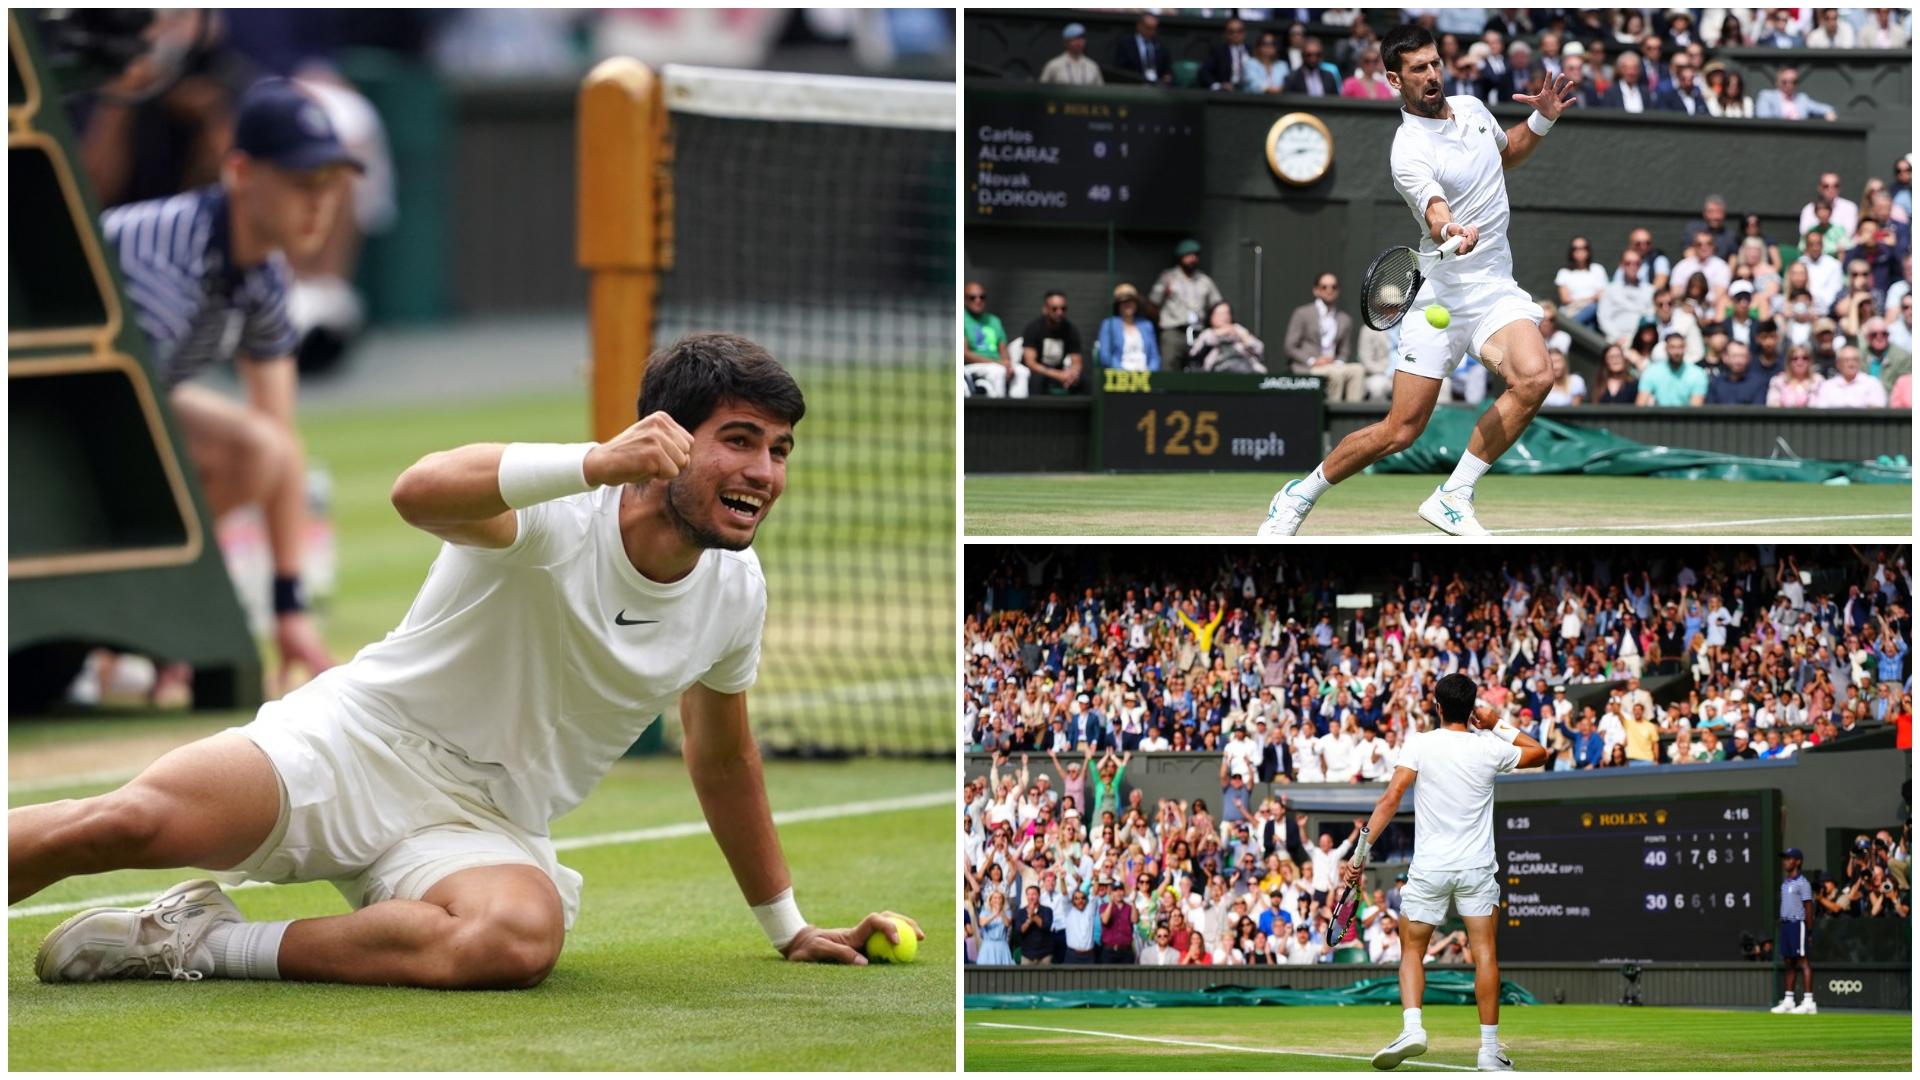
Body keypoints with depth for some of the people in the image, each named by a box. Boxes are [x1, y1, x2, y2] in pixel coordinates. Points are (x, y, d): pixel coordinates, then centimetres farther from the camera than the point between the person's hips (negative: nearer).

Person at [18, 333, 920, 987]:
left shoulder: (737, 589, 5)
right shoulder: (560, 517, -15)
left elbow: (722, 759, 23)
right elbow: (420, 492, -38)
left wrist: (789, 929, 30)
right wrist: (597, 462, -51)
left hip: (483, 825, 4)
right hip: (354, 738, -4)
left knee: (524, 939, -35)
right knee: (128, 823, -32)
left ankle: (205, 945, -23)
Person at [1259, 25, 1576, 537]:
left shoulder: (1472, 109, 8)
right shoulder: (1410, 152, -15)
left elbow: (1508, 152, 30)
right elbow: (1435, 214, -33)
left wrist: (1542, 118, 12)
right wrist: (1450, 233, -55)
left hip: (1495, 290, 5)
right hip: (1439, 293, -5)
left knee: (1533, 378, -25)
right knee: (1400, 431, -5)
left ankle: (1453, 499, -13)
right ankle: (1298, 496, 19)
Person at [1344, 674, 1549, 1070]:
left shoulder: (1421, 744, -6)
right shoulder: (1490, 748, 0)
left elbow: (1391, 798, -12)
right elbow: (1539, 754, 20)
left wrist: (1361, 851, -10)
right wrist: (1499, 725, 17)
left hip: (1428, 869, -1)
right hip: (1477, 867, 1)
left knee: (1412, 951, 9)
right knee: (1484, 952, 4)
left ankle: (1412, 1027, -14)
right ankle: (1489, 1049, 2)